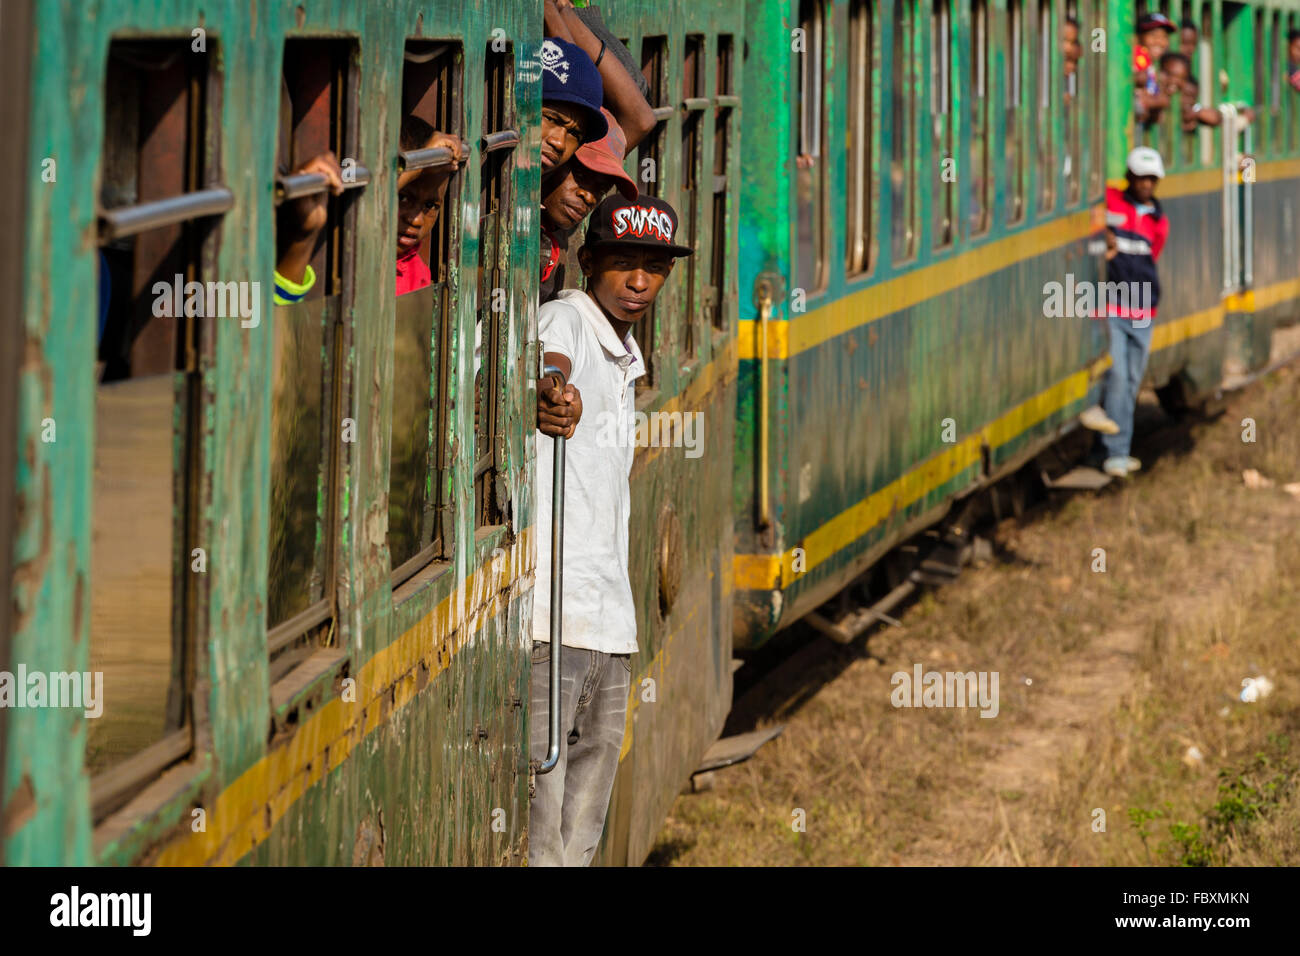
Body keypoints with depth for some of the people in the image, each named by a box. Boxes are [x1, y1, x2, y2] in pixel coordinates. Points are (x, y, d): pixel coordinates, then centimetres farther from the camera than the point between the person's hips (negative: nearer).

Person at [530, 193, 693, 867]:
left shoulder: (626, 357, 21)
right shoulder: (565, 319, -5)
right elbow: (550, 362, -30)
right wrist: (552, 394, -55)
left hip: (609, 626, 9)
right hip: (548, 611, -9)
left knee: (581, 832, 10)